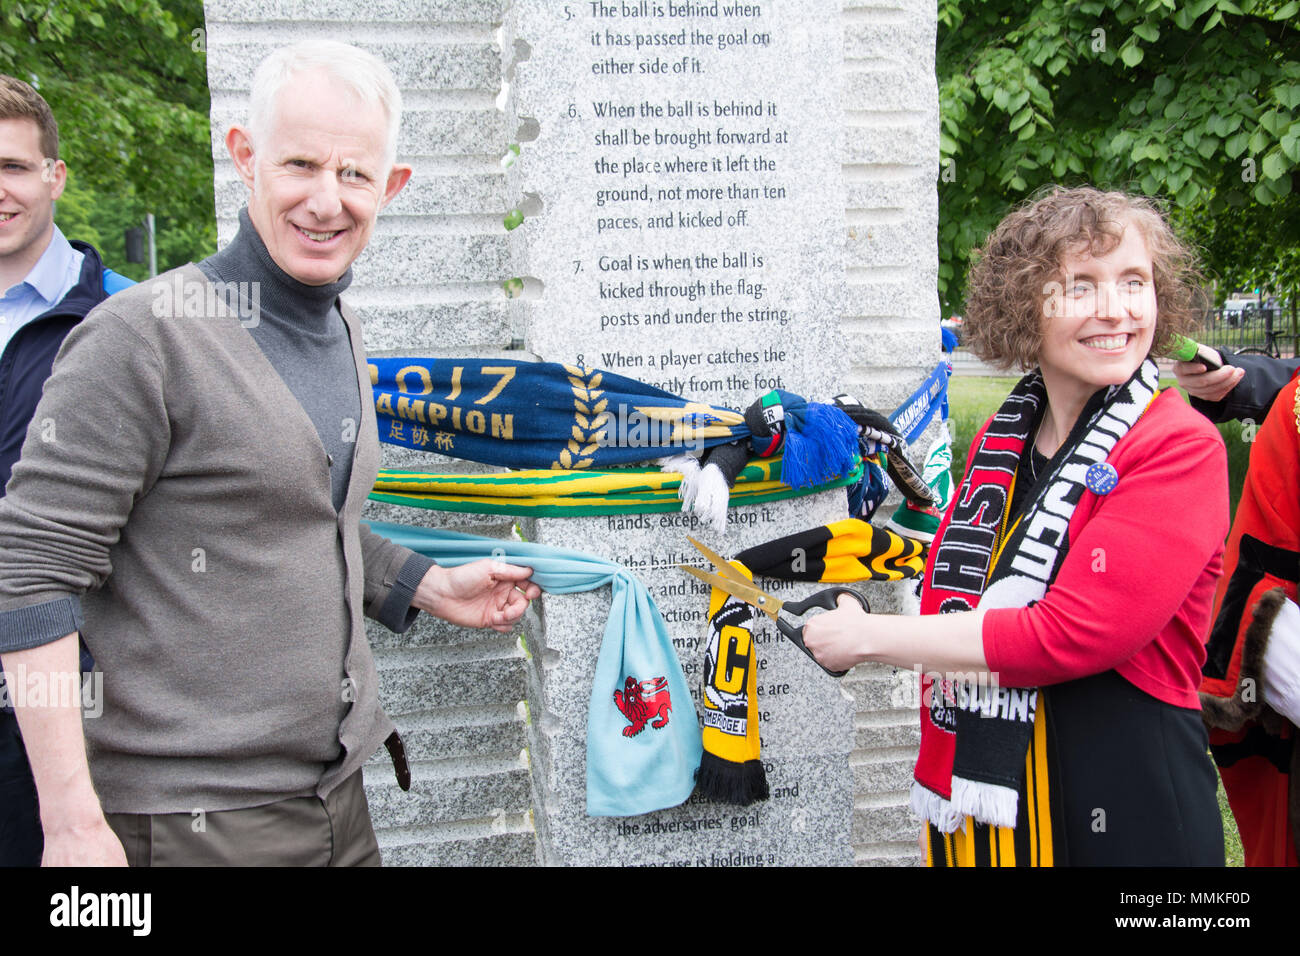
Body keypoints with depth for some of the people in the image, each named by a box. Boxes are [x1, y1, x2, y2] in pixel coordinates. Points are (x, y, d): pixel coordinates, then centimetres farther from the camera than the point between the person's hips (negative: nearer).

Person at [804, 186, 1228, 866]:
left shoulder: (1182, 448, -14)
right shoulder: (1000, 437, 5)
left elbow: (1070, 635, -23)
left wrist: (867, 637, -16)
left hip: (1120, 809, -5)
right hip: (976, 787, 5)